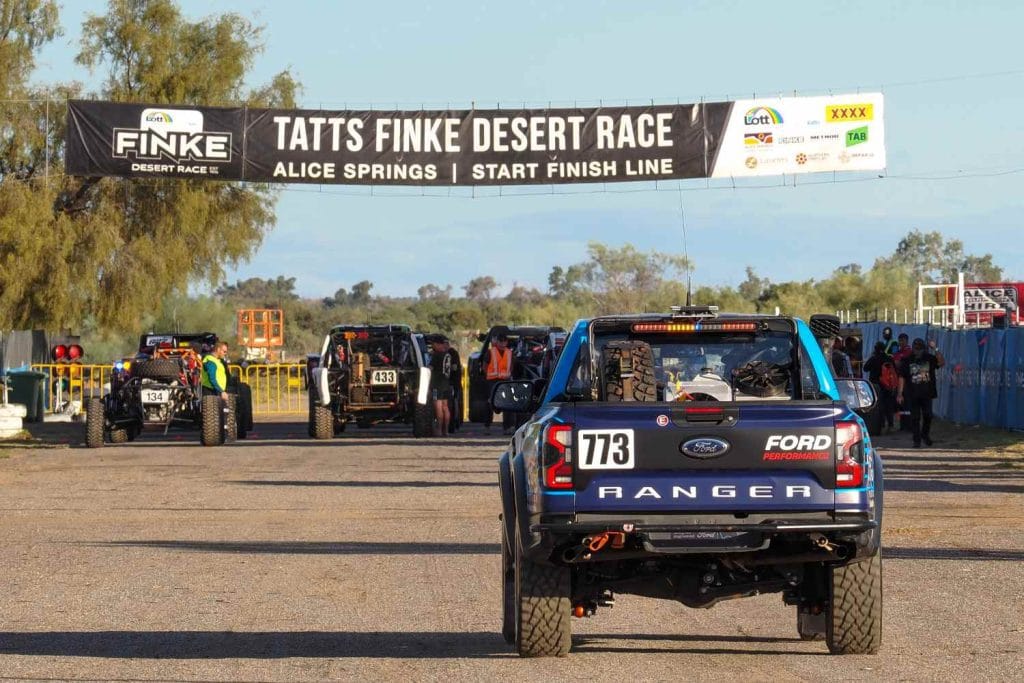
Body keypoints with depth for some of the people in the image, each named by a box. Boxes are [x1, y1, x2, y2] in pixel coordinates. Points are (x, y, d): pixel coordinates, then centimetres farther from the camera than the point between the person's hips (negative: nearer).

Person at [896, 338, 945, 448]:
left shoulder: (929, 358, 5)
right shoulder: (907, 361, 3)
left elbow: (942, 363, -11)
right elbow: (902, 378, 2)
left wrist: (935, 350, -19)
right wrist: (900, 393, -4)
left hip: (927, 393, 1)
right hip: (912, 395, -1)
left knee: (927, 415, -2)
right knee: (915, 418, 1)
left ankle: (925, 434, 24)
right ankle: (916, 440, 8)